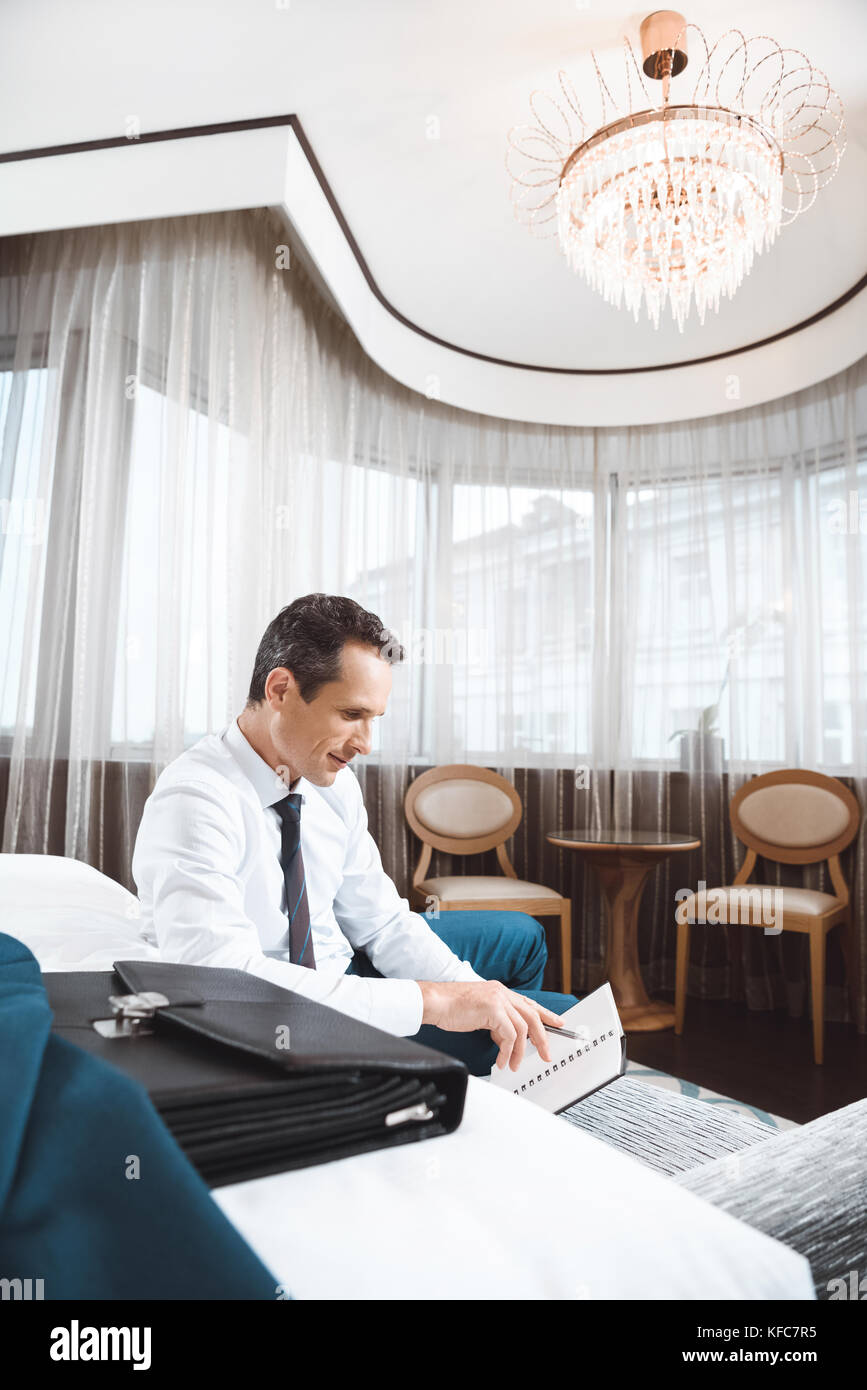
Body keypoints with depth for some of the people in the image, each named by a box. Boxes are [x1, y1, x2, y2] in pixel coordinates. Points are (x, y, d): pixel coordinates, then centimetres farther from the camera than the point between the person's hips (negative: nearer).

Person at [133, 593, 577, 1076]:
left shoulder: (334, 784, -5)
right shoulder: (194, 801, -30)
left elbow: (381, 921, 0)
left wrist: (480, 999, -15)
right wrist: (431, 1000, -40)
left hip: (341, 970, 8)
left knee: (520, 935, 20)